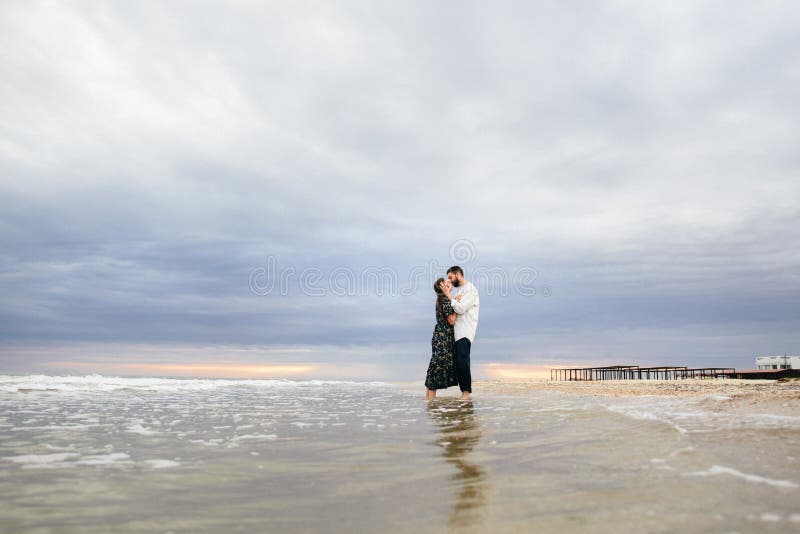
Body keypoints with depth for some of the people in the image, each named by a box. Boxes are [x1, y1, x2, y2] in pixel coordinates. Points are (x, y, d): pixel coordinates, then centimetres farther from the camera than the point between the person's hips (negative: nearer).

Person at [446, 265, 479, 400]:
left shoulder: (470, 289, -6)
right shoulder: (460, 290, 22)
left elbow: (461, 309, -16)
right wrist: (455, 300, 4)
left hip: (465, 333, -9)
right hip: (457, 332, 9)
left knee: (462, 362, -14)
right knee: (458, 363, 4)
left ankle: (467, 392, -12)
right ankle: (464, 392, 7)